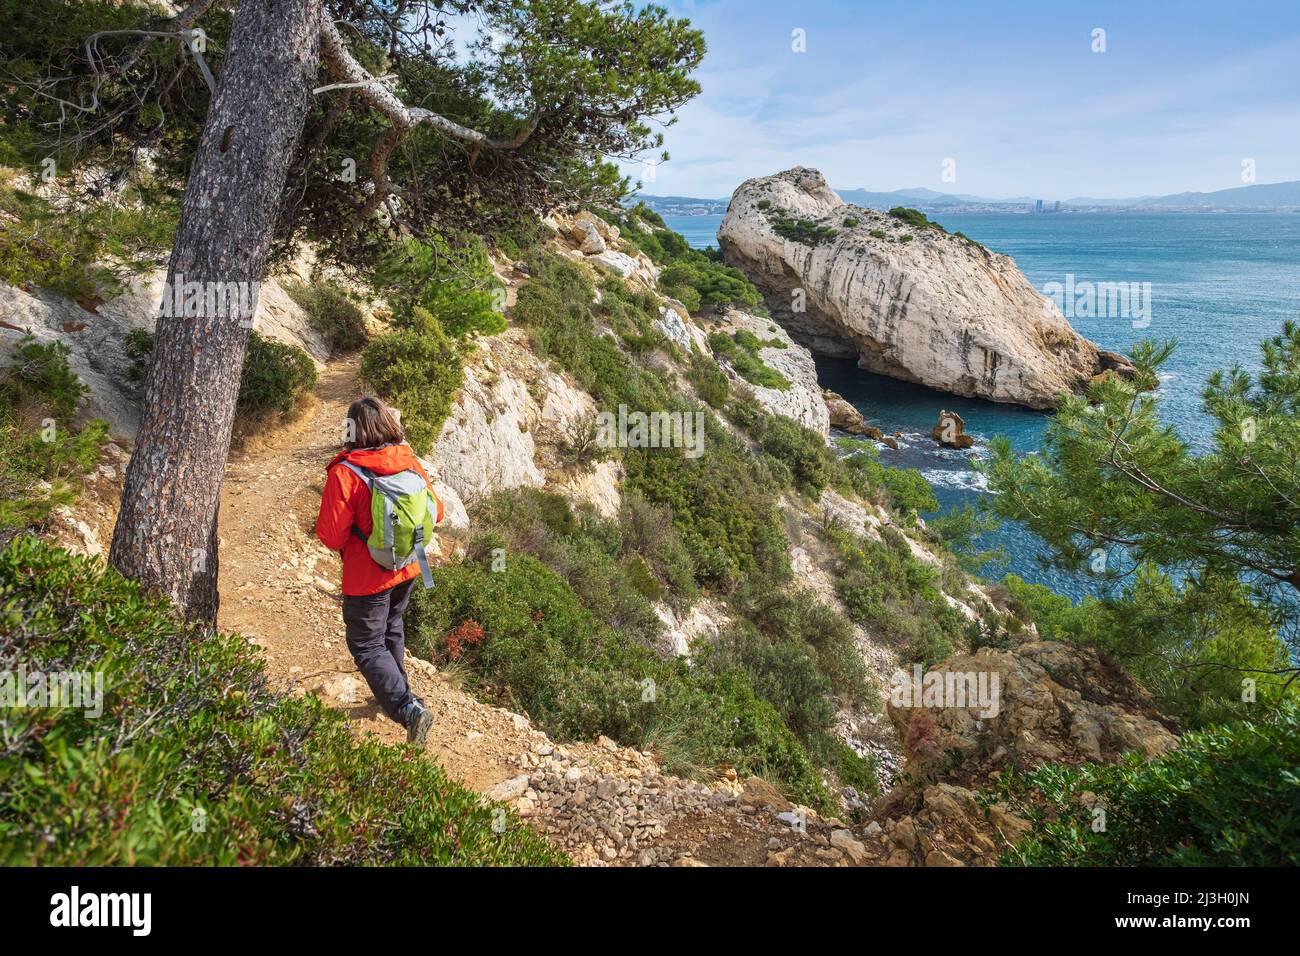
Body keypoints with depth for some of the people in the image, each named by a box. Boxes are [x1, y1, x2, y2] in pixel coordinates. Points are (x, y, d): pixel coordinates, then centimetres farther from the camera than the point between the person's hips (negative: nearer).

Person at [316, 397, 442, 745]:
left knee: (367, 646, 6)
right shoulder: (409, 462, -7)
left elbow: (331, 536, -21)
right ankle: (395, 691, 44)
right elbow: (435, 511, 3)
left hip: (367, 577, -6)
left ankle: (408, 708, -8)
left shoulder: (344, 473, -23)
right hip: (408, 568, 6)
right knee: (392, 629, 28)